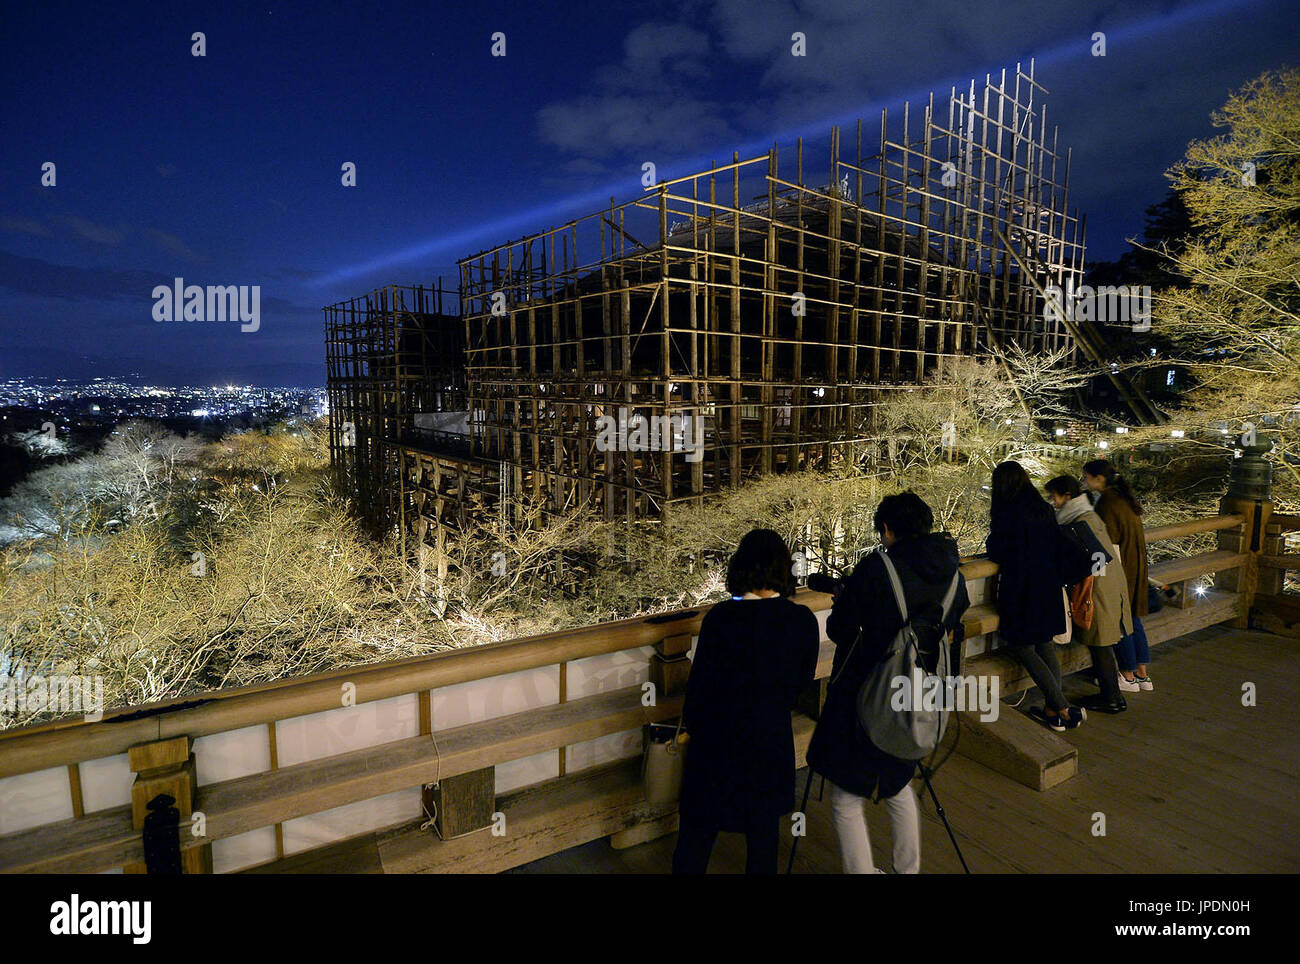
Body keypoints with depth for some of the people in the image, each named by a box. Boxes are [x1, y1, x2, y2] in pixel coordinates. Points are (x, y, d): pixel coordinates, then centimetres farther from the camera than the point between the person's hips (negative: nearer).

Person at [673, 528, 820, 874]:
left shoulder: (720, 617, -19)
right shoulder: (804, 621, -12)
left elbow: (700, 678, -11)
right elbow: (803, 680, 1)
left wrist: (689, 723, 7)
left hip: (718, 738, -2)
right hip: (773, 739, 2)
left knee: (698, 828, 16)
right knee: (764, 832, 21)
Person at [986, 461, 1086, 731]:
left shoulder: (1007, 512, -17)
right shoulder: (1044, 509, 6)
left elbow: (998, 554, -13)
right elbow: (1055, 548, 13)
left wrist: (991, 542, 7)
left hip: (1020, 591, -7)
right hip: (1048, 588, 8)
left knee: (1022, 648, 4)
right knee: (1046, 645, 15)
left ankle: (1063, 710, 1)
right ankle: (1052, 709, 21)